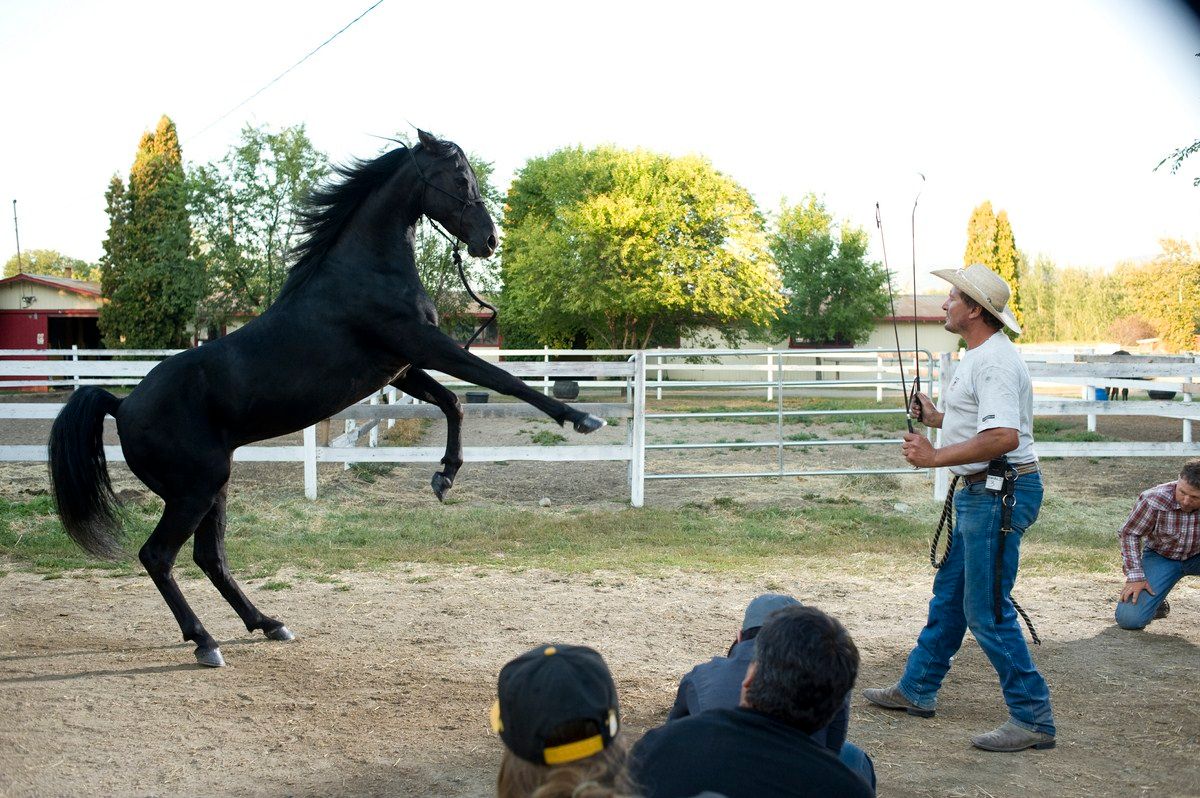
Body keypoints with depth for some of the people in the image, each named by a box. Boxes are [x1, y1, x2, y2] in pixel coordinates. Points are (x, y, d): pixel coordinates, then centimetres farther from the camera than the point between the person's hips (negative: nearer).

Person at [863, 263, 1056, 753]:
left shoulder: (994, 362, -20)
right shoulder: (980, 356, 15)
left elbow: (1004, 437, -32)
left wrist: (935, 456, -27)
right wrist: (941, 418, 13)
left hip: (999, 494, -11)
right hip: (980, 492, 11)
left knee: (986, 610, -7)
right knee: (949, 593, 19)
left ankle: (1032, 719, 2)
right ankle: (916, 690, 32)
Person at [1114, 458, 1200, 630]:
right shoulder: (1153, 501, -26)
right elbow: (1129, 534, -12)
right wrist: (1135, 576, -16)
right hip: (1161, 557, -1)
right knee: (1128, 619, -17)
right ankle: (1158, 603, 17)